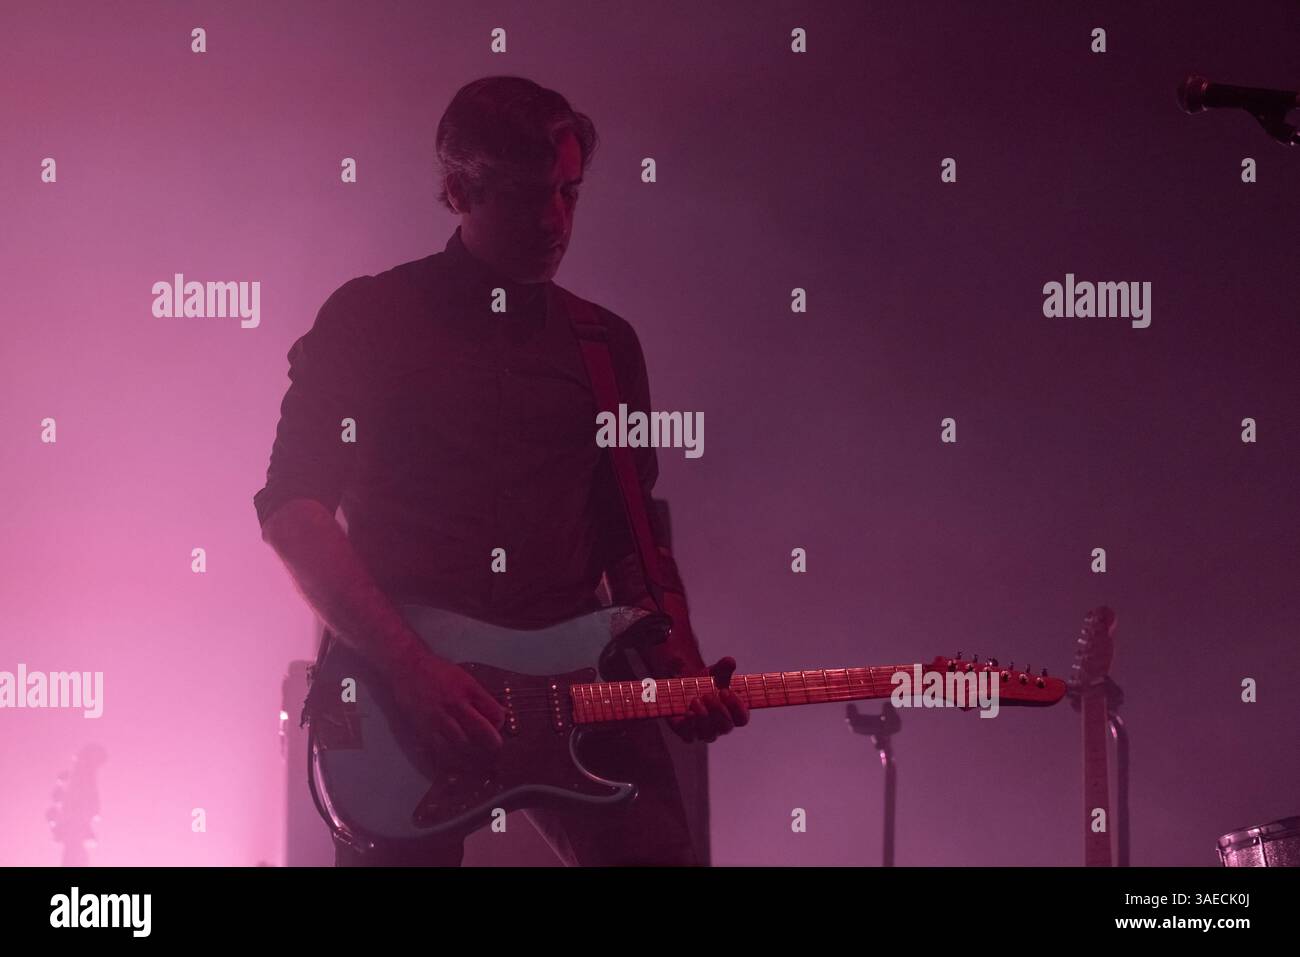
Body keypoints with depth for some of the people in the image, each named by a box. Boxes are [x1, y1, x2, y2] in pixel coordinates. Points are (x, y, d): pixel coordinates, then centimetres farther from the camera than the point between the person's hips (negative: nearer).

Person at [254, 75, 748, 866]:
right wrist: (409, 668, -16)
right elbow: (292, 507, -5)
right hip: (395, 688, -3)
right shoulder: (372, 318, 2)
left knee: (657, 849, -13)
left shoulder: (607, 344, 16)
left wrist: (682, 673, 1)